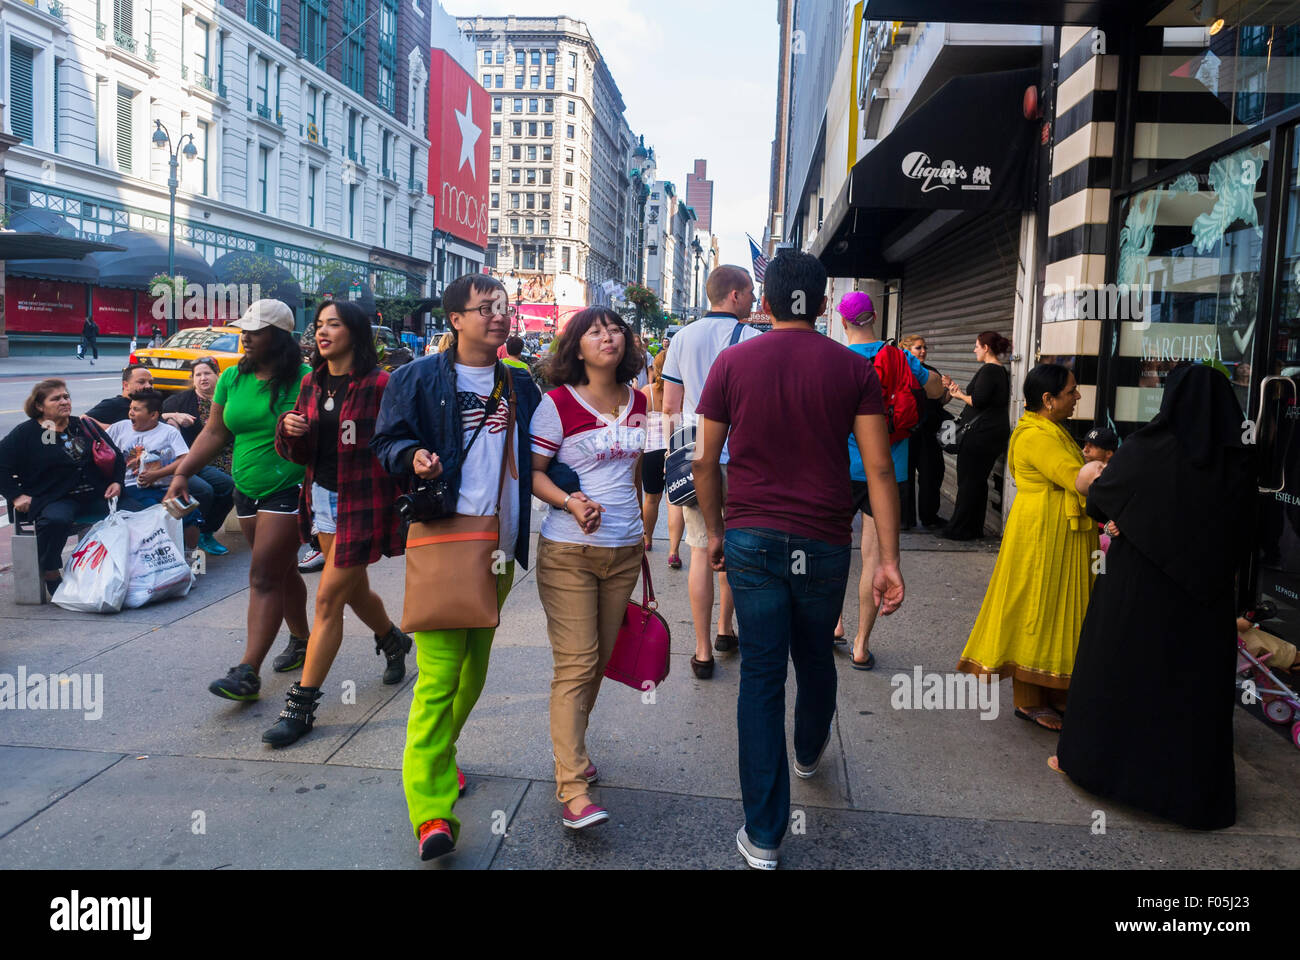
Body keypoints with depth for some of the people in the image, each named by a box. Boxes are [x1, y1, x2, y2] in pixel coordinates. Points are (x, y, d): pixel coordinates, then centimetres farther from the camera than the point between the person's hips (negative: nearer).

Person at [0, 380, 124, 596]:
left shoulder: (83, 426, 18)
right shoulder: (26, 433, 5)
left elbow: (114, 456, 23)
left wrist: (116, 481, 8)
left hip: (94, 496, 4)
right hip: (53, 499, -4)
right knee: (56, 520, -38)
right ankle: (51, 575, -19)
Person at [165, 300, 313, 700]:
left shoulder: (304, 381, -11)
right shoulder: (232, 378, 6)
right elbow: (214, 432, 9)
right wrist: (182, 472, 2)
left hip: (288, 490, -6)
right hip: (247, 491, 6)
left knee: (264, 578, -8)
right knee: (282, 571, 18)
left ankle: (248, 672, -5)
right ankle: (301, 640, 35)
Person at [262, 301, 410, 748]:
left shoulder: (379, 384, -12)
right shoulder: (312, 383, 8)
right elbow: (299, 454, 9)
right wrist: (289, 430, -11)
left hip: (362, 504, -7)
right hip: (322, 499, 7)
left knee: (329, 598, -5)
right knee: (354, 590, 21)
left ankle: (302, 705, 5)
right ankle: (393, 640, 50)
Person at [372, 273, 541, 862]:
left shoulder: (521, 386, 12)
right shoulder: (417, 380, -1)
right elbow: (386, 442, 1)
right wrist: (413, 456, -20)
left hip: (499, 548, 5)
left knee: (474, 669, 17)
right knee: (439, 675, -10)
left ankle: (441, 755, 40)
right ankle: (432, 809, -5)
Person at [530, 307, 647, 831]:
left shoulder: (638, 403, 9)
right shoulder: (558, 403, -8)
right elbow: (531, 472, -7)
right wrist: (569, 502, -24)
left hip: (624, 550, 6)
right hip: (569, 551, -5)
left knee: (600, 659, 15)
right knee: (575, 664, -7)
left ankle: (570, 743, 36)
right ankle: (573, 789, -4)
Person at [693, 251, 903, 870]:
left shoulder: (732, 362, -1)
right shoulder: (854, 369, -1)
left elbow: (704, 461, 1)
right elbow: (878, 467, -7)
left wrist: (714, 531, 14)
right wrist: (888, 559, -5)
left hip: (751, 540, -1)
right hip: (824, 543, 1)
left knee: (761, 675, 5)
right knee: (814, 657, 24)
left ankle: (763, 835, 10)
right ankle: (810, 750, 53)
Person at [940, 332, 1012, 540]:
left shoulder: (988, 370, -14)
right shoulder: (1002, 371, 16)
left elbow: (978, 401, -22)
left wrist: (960, 395, -3)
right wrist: (957, 388, 23)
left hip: (981, 433, -10)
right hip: (995, 431, 10)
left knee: (968, 481, -4)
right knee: (979, 481, 13)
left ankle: (959, 529, 0)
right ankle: (975, 528, 19)